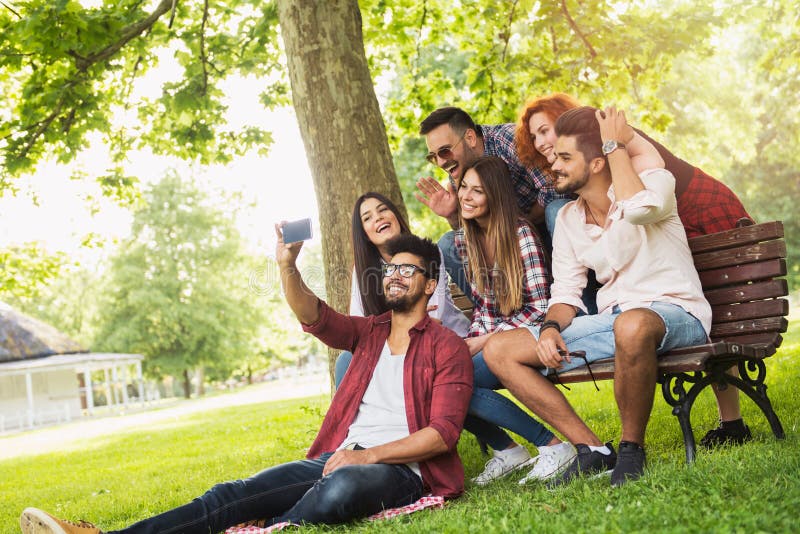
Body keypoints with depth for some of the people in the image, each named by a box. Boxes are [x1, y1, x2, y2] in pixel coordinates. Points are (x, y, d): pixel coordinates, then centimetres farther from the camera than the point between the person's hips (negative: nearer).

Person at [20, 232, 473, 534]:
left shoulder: (448, 348, 3)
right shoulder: (369, 333, 20)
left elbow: (444, 432, -9)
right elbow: (314, 316, 1)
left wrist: (370, 455, -18)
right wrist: (288, 266, -19)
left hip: (398, 468, -5)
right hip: (338, 457, 5)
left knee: (341, 487, -43)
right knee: (236, 493, -18)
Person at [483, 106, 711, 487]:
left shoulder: (655, 181, -6)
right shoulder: (568, 219, 11)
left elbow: (639, 208, -32)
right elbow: (565, 294, 12)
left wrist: (615, 146, -16)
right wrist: (551, 327, -11)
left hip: (675, 314, -6)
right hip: (611, 322, 7)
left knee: (633, 325, -44)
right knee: (498, 350, -5)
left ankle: (631, 450, -20)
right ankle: (591, 449, -8)